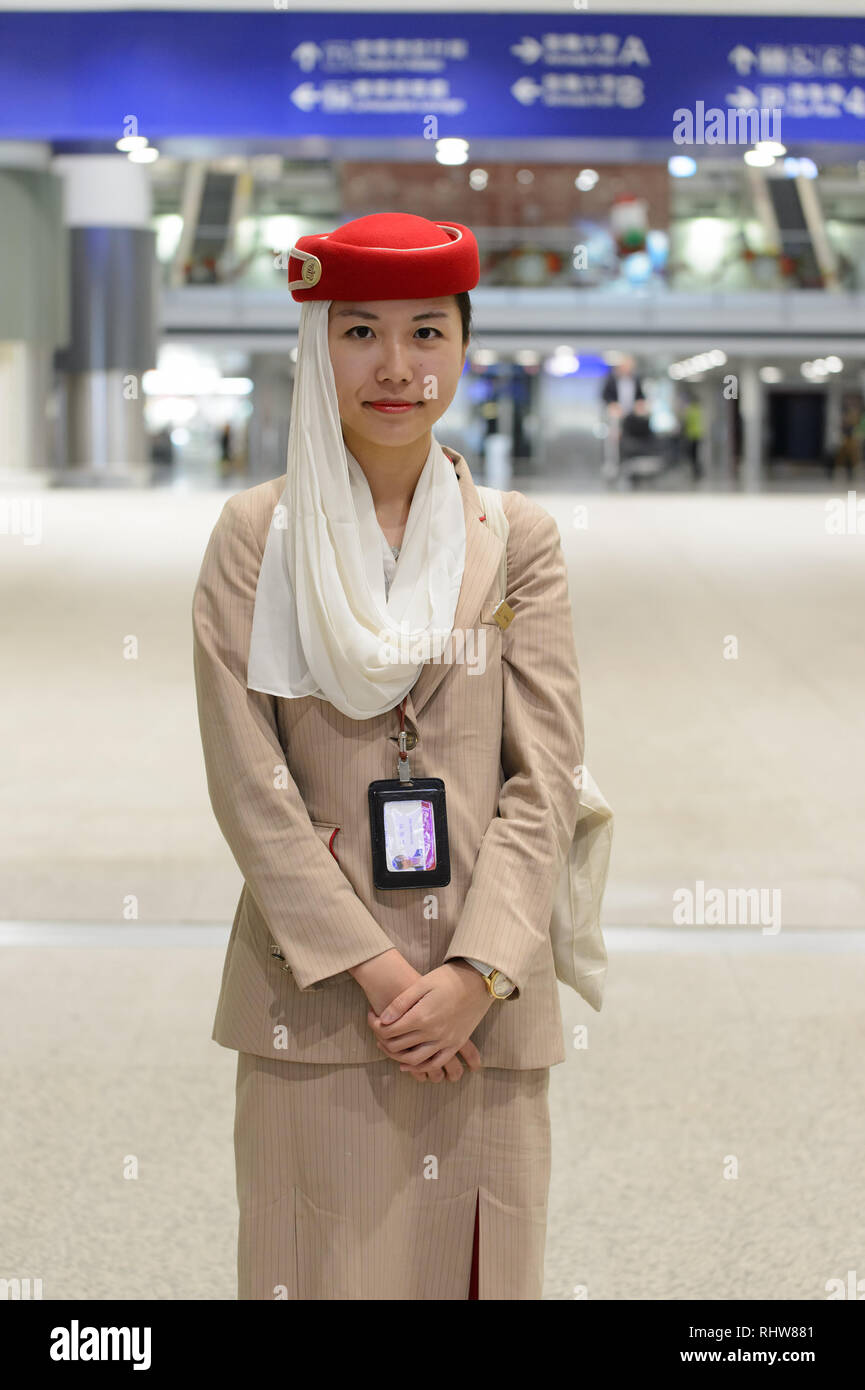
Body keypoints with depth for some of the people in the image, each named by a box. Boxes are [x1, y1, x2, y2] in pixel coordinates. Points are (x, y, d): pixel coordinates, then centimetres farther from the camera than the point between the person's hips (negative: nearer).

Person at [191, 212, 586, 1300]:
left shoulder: (517, 537, 6)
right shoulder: (256, 534, 2)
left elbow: (545, 776, 1)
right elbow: (245, 778, -4)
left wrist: (475, 973, -11)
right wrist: (371, 966, -11)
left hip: (484, 1000, 1)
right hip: (316, 991, -1)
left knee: (472, 1251, 5)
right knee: (327, 1258, 3)